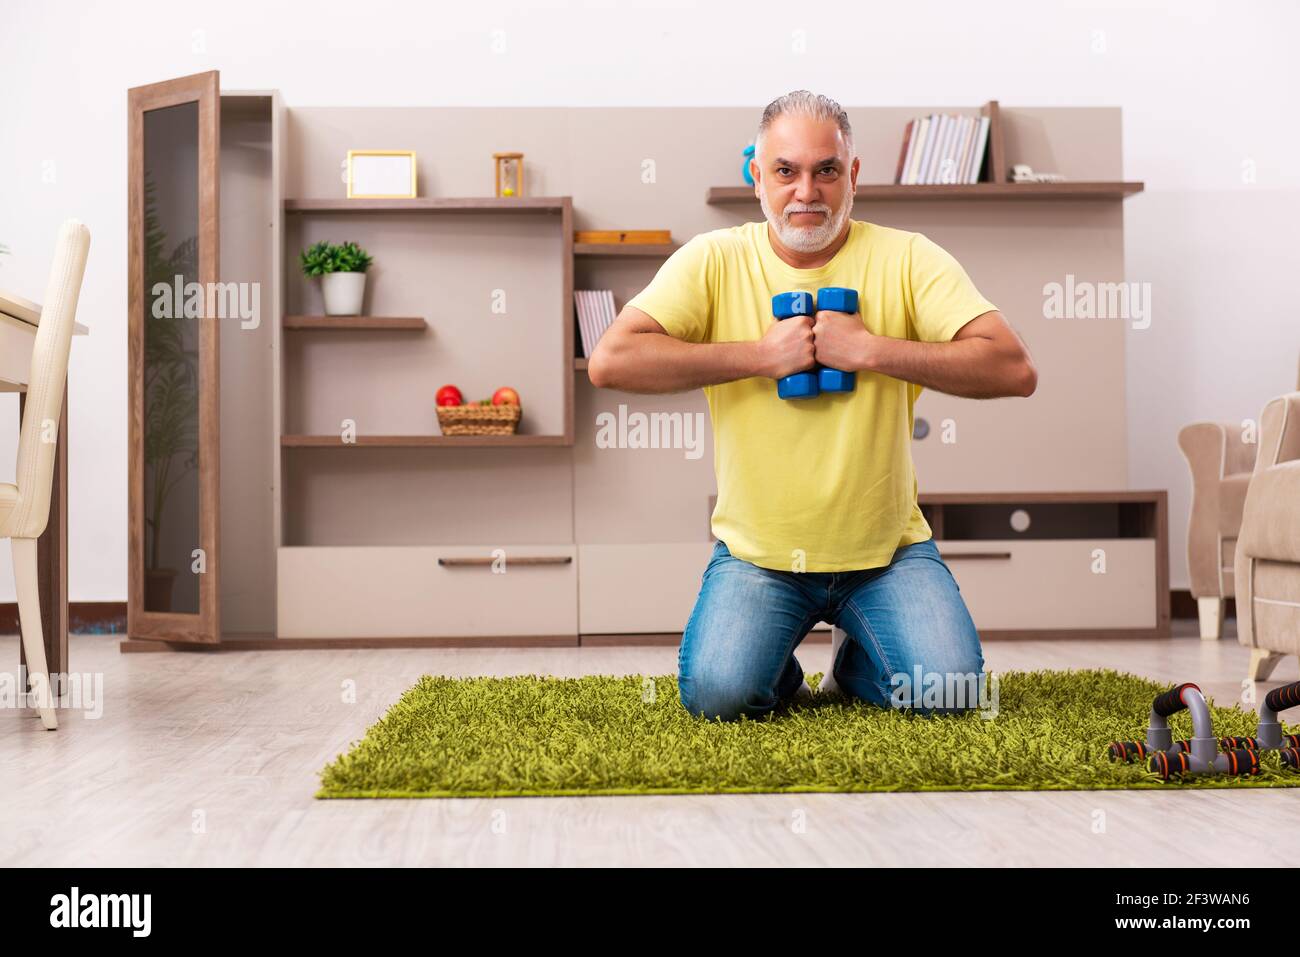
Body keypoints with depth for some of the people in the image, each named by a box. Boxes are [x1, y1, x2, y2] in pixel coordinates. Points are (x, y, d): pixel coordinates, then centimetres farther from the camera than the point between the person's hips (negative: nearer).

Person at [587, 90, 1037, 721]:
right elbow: (609, 362, -16)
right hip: (756, 551, 0)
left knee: (948, 691, -17)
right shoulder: (714, 260, -4)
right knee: (716, 694, -21)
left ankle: (855, 661, 18)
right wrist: (762, 355, -17)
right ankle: (779, 669, 16)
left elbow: (1015, 370, -13)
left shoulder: (907, 260, -3)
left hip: (886, 550, 1)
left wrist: (871, 349, -19)